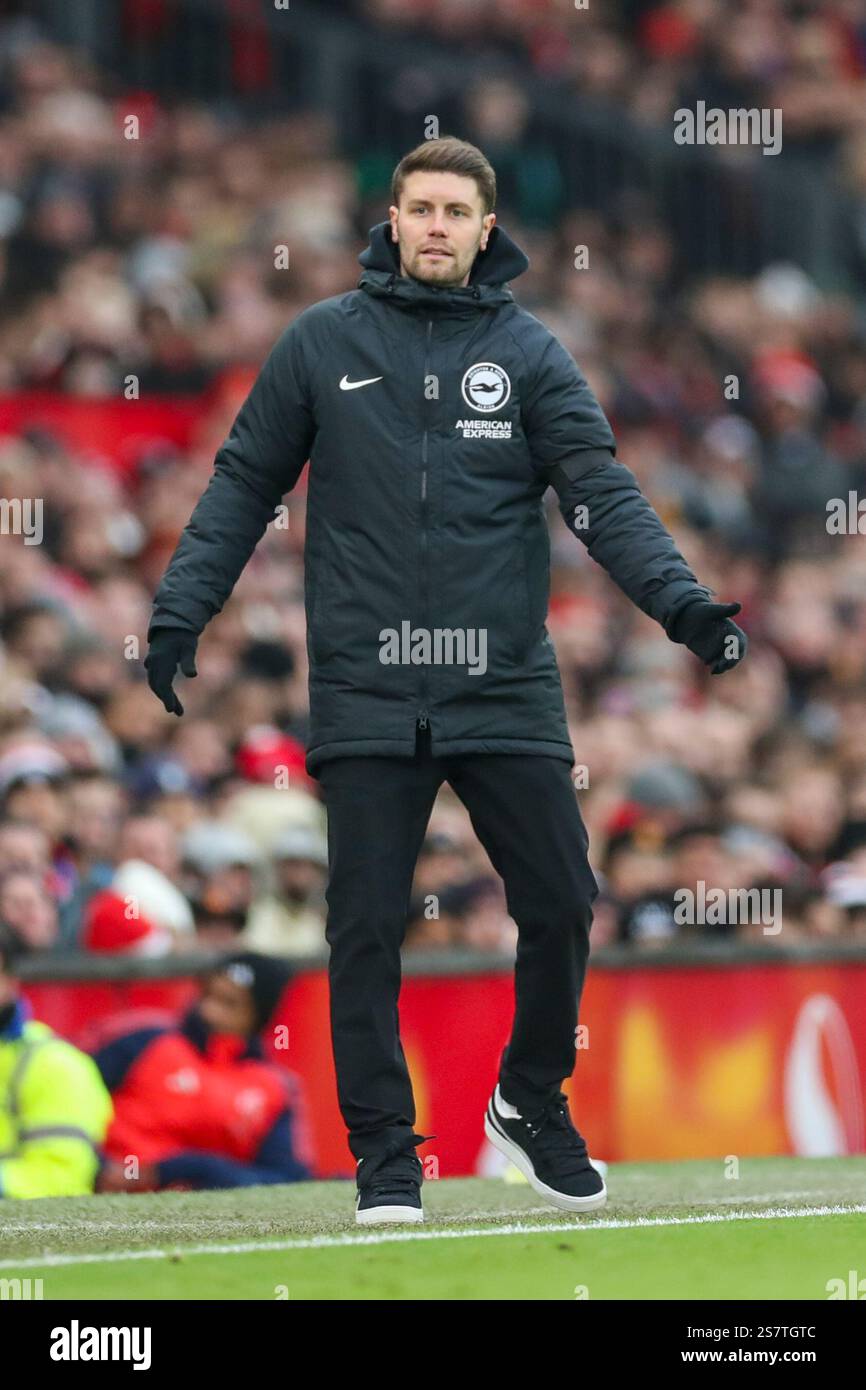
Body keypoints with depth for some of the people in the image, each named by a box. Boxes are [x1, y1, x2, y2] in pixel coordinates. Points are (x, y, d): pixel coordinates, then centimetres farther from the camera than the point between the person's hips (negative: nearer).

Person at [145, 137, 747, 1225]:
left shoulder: (529, 354, 4)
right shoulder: (322, 342, 4)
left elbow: (602, 493, -4)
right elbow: (245, 483, 10)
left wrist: (681, 601, -18)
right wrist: (181, 607, 1)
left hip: (504, 689, 1)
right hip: (367, 696, -1)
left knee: (561, 904, 1)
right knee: (366, 929, -1)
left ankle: (531, 1102, 25)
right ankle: (384, 1153, 9)